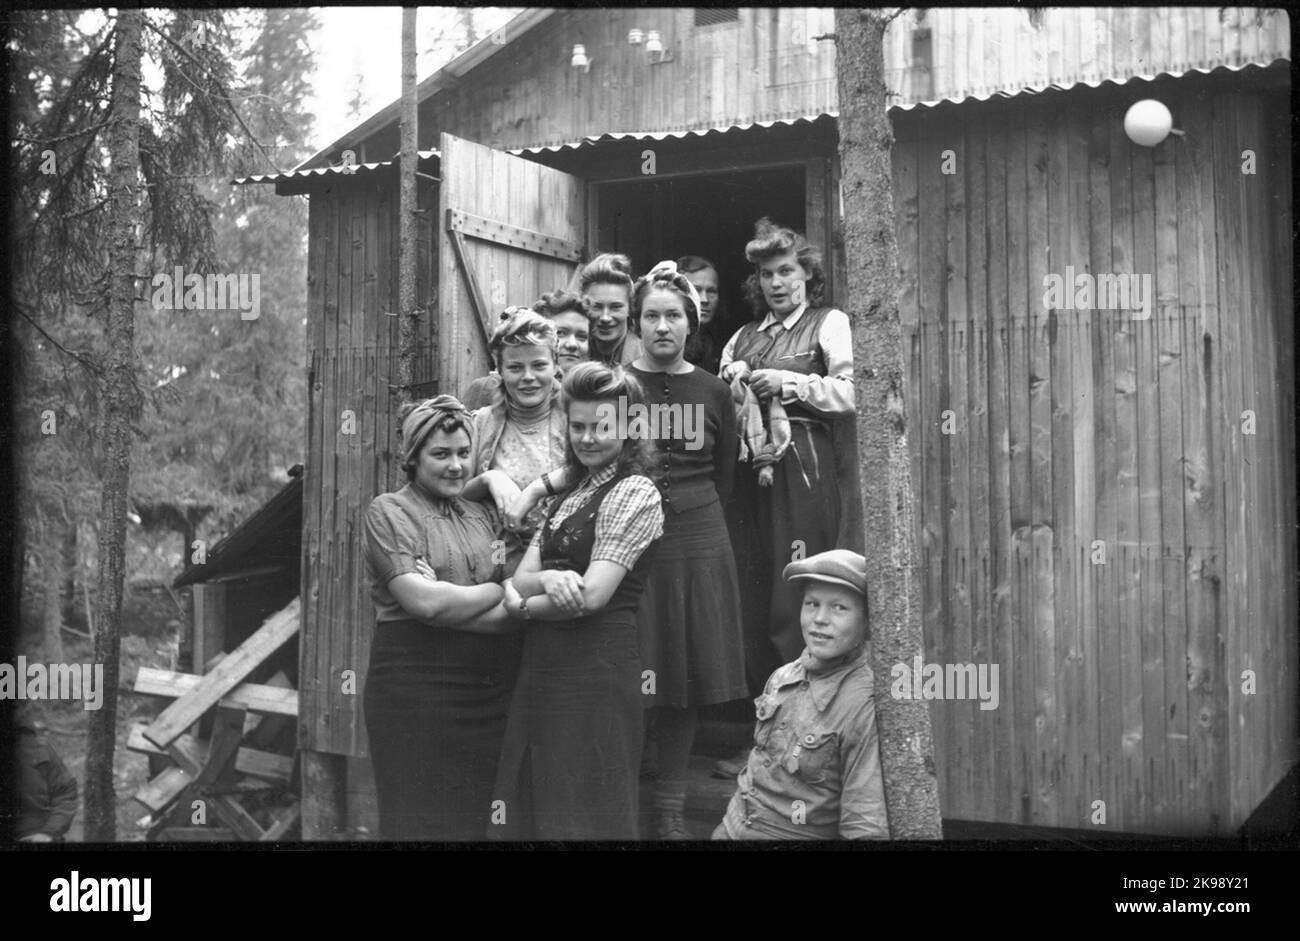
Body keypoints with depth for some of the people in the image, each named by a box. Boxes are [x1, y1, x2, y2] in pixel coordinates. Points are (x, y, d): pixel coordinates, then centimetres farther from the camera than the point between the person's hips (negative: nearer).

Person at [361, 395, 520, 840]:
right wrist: (501, 591, -2)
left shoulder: (484, 515, 16)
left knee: (482, 817, 6)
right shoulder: (389, 511, 0)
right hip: (417, 691, -4)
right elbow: (422, 601, -13)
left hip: (492, 693, 5)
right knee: (423, 819, 0)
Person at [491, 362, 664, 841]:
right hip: (541, 670, 7)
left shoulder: (635, 493, -7)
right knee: (529, 811, 11)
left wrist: (521, 605, -2)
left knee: (586, 817, 1)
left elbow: (592, 596, -16)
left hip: (595, 670, -7)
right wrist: (547, 580, -16)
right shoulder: (568, 496, 16)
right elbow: (521, 577, 7)